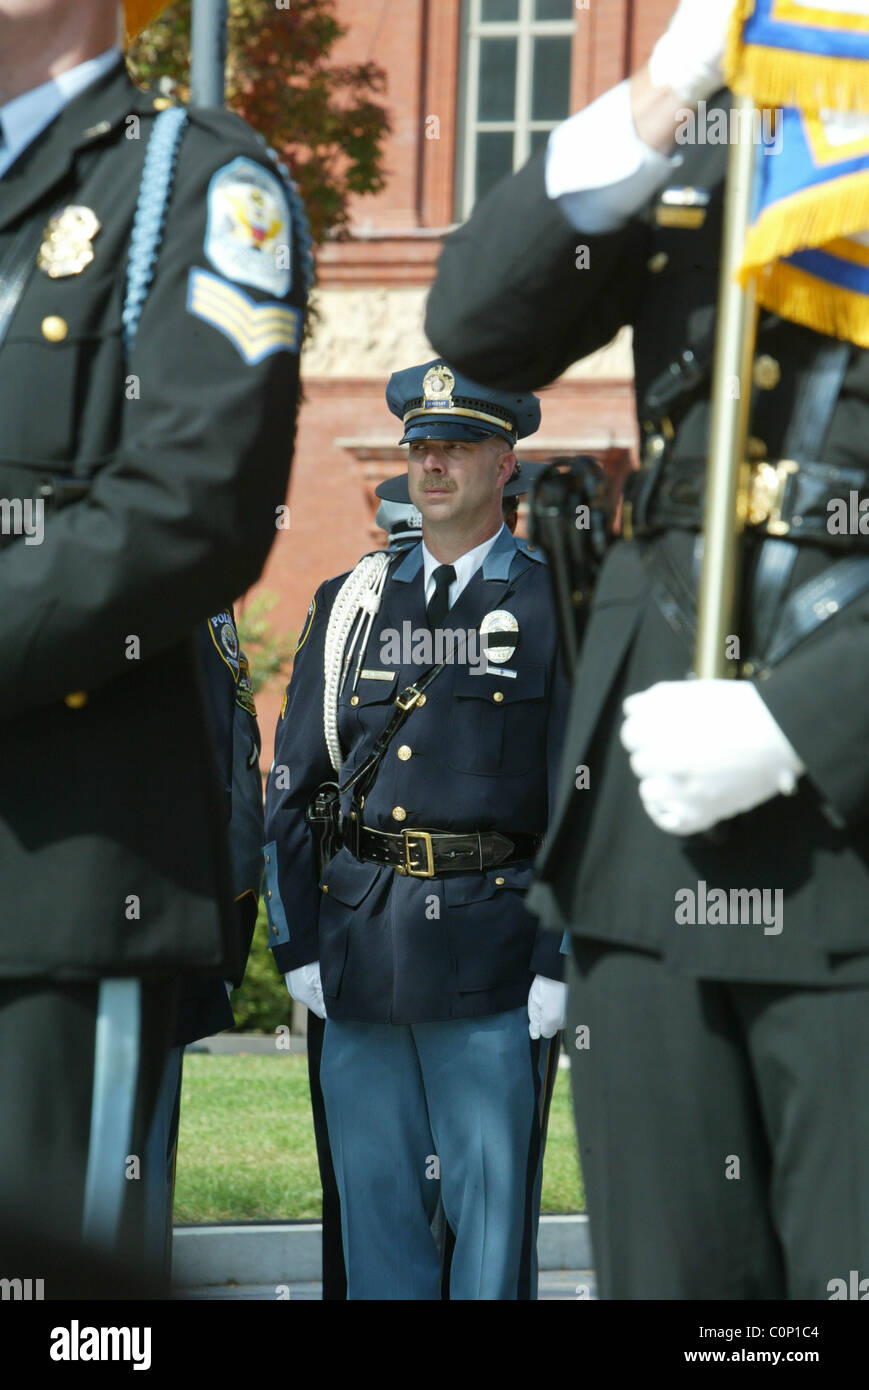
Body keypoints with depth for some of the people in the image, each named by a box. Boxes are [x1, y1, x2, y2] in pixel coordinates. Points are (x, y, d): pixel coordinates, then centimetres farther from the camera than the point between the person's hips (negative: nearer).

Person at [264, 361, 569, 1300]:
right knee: (374, 1200, 6)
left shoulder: (559, 612, 2)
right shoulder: (350, 606, 13)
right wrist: (297, 945, 6)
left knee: (492, 1204, -1)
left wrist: (561, 965, -9)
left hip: (492, 946, -4)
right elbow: (290, 789, 14)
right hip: (360, 952, 4)